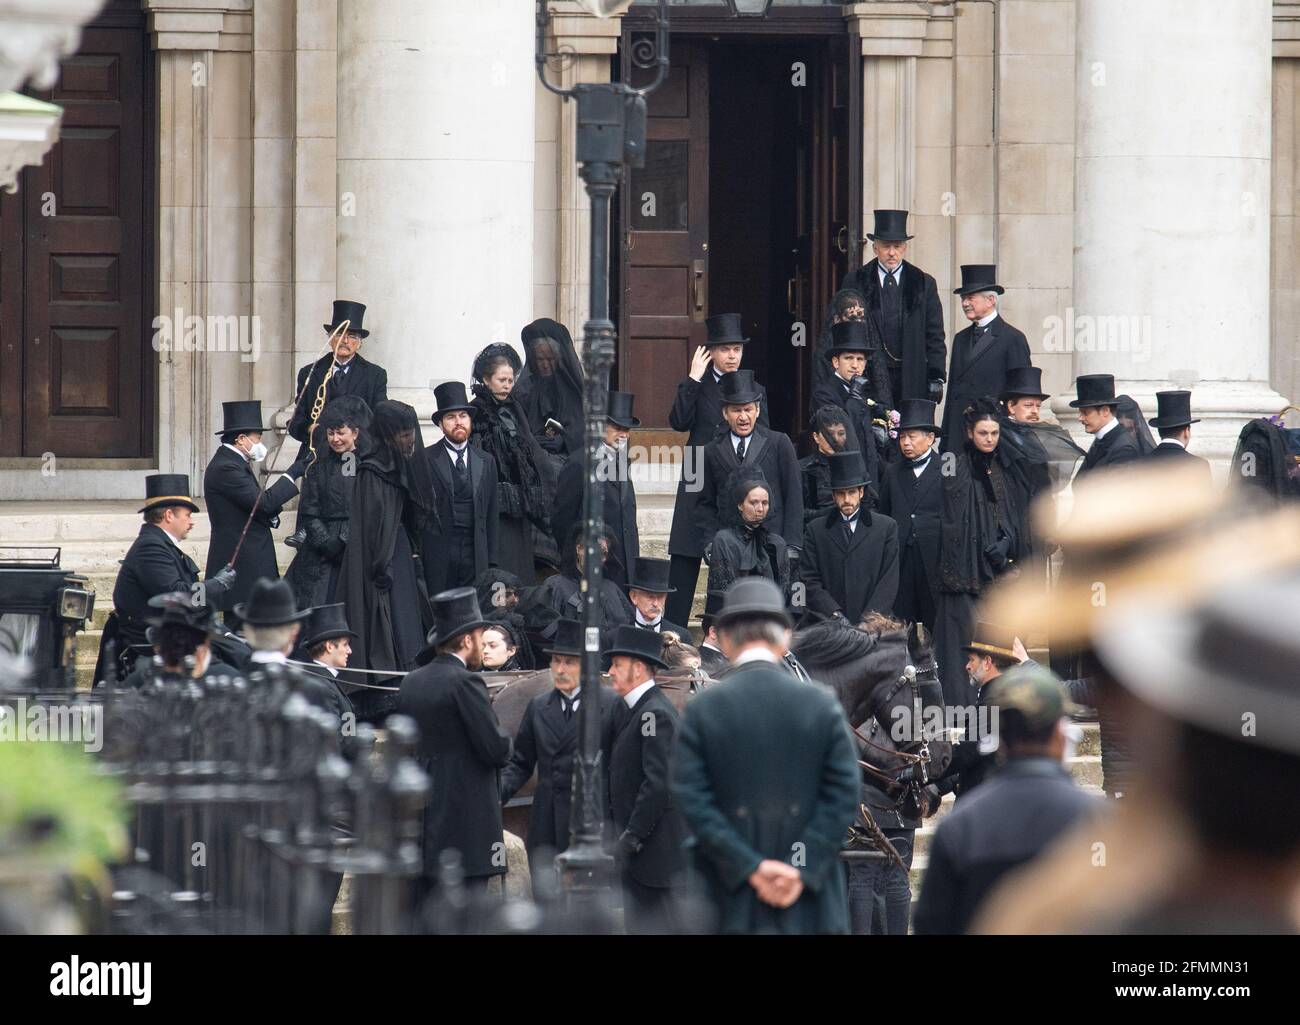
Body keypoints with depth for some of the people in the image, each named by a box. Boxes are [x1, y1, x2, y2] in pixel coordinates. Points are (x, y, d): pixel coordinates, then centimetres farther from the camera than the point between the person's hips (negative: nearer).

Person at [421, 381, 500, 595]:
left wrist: (491, 562, 9)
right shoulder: (425, 460, 2)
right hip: (437, 559, -3)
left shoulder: (486, 462, 14)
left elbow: (491, 516, 15)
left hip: (475, 559, 3)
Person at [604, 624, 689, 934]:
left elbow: (658, 782, -21)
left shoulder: (656, 713, -15)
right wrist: (620, 833, 15)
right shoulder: (634, 711, 16)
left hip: (653, 847, -10)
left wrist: (633, 838, -20)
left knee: (653, 924, -8)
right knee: (638, 923, 11)